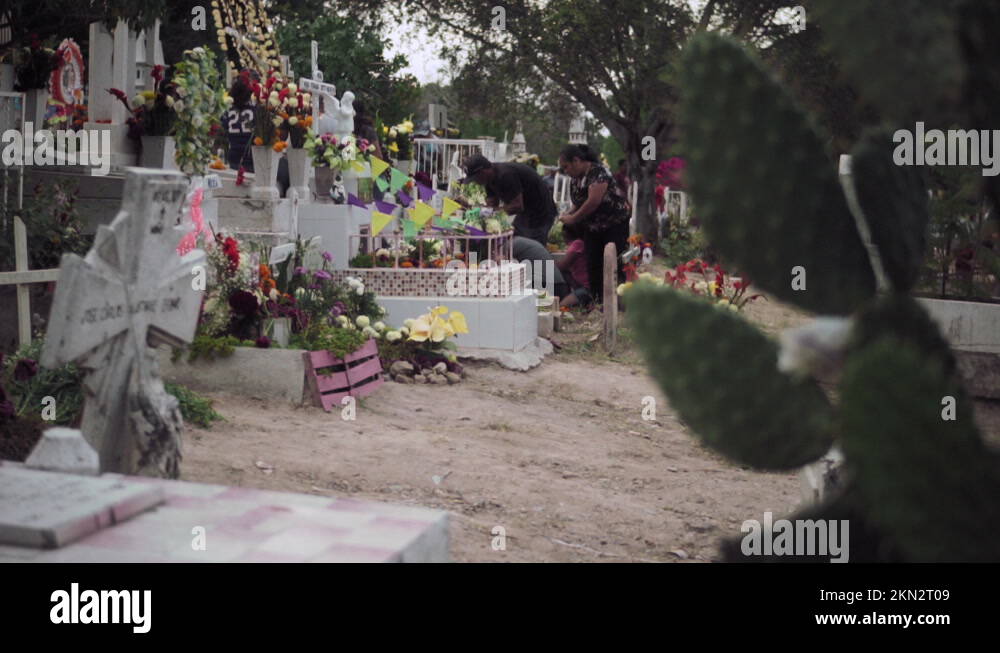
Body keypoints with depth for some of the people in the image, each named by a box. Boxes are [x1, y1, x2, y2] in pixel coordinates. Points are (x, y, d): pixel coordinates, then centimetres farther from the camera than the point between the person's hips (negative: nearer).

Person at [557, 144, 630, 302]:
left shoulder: (598, 172, -19)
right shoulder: (574, 179, 7)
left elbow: (594, 201, -28)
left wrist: (573, 219, -20)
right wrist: (568, 214, -7)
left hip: (615, 225, -8)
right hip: (592, 228, 8)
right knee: (593, 265, 3)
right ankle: (597, 300, 9)